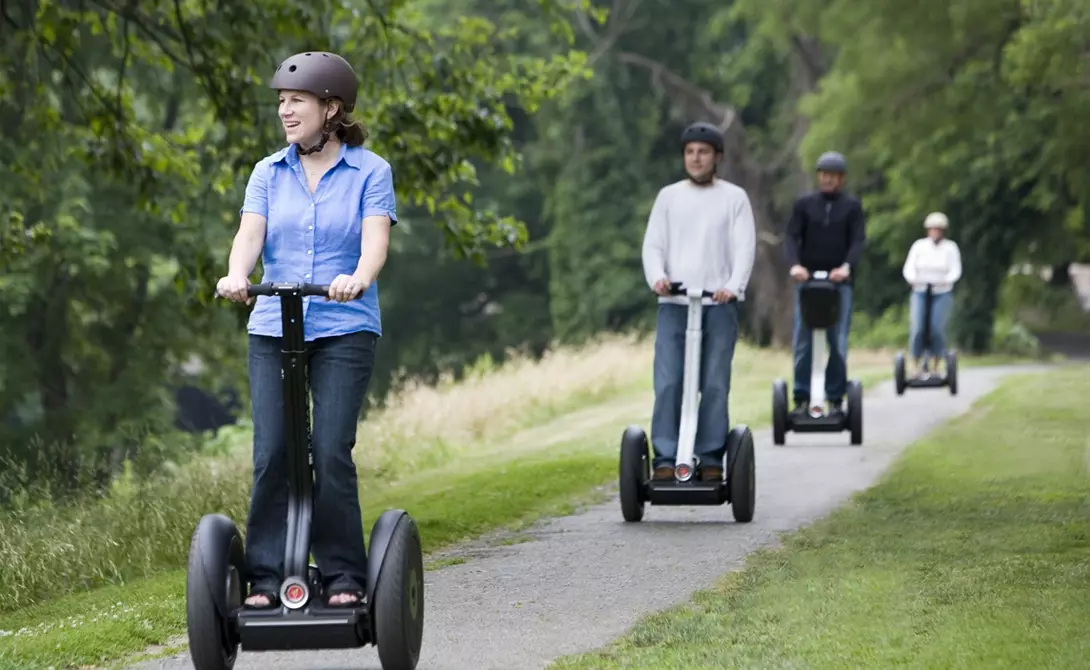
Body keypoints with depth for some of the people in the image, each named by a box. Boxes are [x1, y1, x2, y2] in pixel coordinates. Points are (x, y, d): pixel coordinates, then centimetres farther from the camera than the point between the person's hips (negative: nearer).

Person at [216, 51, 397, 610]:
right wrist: (236, 276, -24)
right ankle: (264, 578, 0)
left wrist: (358, 279, -33)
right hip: (273, 329, 3)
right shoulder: (268, 173, 12)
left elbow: (375, 239, -11)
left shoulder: (369, 172, 3)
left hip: (344, 331, -3)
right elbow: (250, 234, -2)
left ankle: (344, 578, 0)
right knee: (272, 454, -6)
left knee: (331, 451, -11)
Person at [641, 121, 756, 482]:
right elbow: (653, 245, 8)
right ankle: (665, 458, -7)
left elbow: (745, 247, -1)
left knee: (715, 386, -3)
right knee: (667, 384, -8)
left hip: (719, 305, -1)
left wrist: (734, 286, -18)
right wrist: (657, 276, -13)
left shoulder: (734, 198, 9)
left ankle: (710, 458, 2)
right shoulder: (668, 196, 14)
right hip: (673, 304, 1)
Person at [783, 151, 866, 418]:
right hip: (807, 280, 1)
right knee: (803, 342, -1)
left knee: (838, 343, -2)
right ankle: (802, 398, 3)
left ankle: (836, 399, 3)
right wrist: (794, 264, -19)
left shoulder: (852, 207, 7)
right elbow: (791, 236, 0)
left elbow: (858, 241, -3)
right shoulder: (804, 204, 8)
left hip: (839, 281, -1)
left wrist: (847, 266, -22)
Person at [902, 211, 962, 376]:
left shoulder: (950, 248, 5)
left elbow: (956, 270, -3)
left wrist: (946, 280, -25)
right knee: (917, 329, -14)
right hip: (920, 292, 1)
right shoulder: (919, 245, 7)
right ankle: (917, 366, -6)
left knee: (937, 329, -13)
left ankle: (935, 367, -4)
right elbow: (909, 267, 0)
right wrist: (911, 278, -22)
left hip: (942, 294, -1)